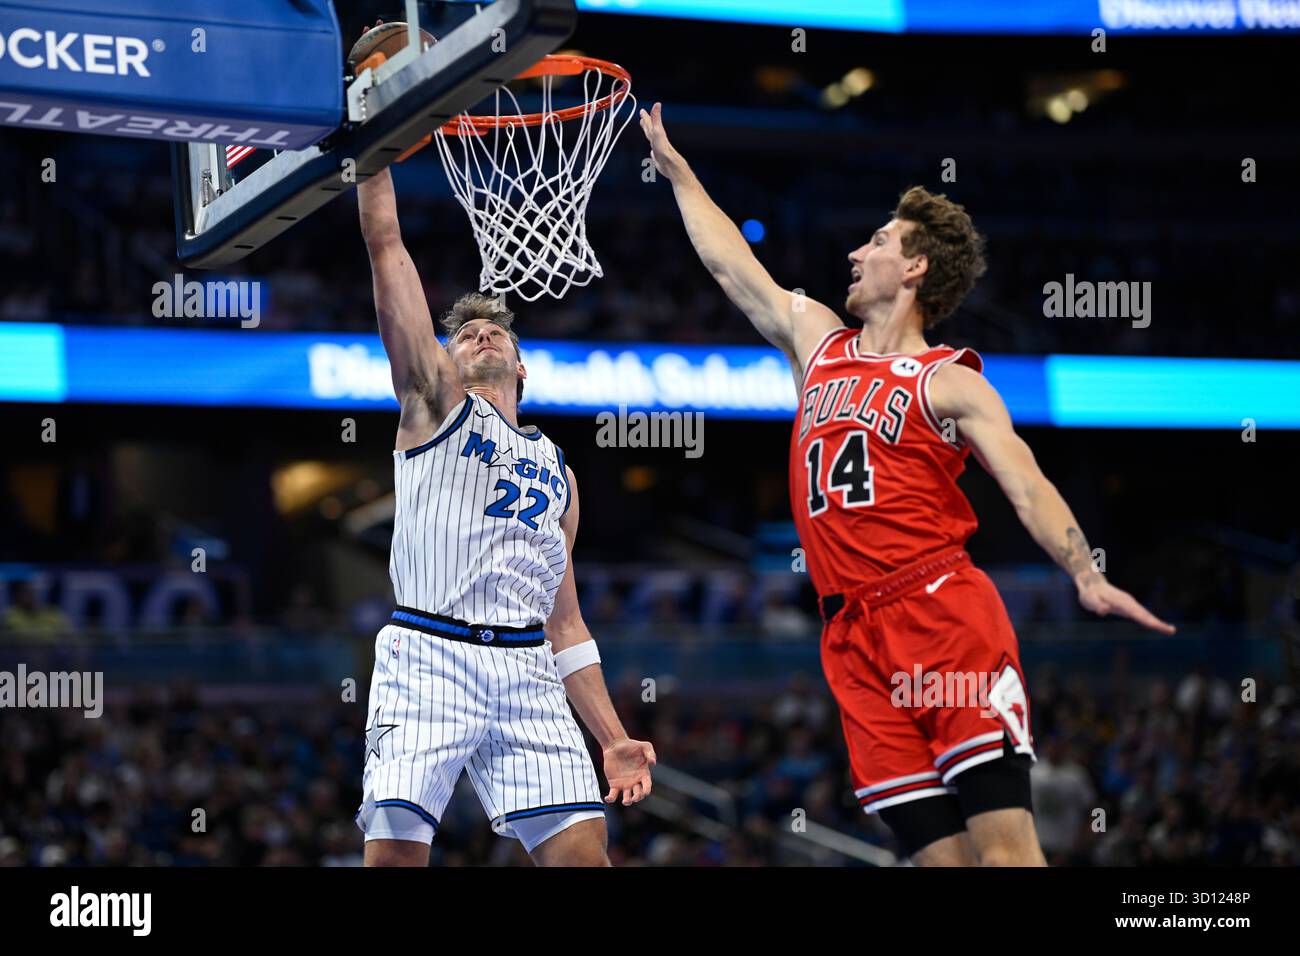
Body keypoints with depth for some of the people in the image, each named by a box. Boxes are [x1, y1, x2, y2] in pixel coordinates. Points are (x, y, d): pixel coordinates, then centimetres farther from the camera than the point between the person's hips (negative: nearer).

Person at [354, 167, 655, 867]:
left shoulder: (557, 471, 27)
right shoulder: (435, 402, 16)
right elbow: (384, 241, 8)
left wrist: (612, 740, 16)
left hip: (527, 669, 4)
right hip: (428, 657, -4)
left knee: (584, 851, -11)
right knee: (395, 850, -15)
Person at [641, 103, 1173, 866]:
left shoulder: (950, 383, 3)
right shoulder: (817, 338, 20)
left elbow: (1030, 488, -9)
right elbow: (729, 262, 32)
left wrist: (1087, 576, -26)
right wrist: (676, 169, 40)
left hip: (945, 614, -5)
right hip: (855, 638, 5)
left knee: (1005, 845, -16)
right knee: (939, 854, -4)